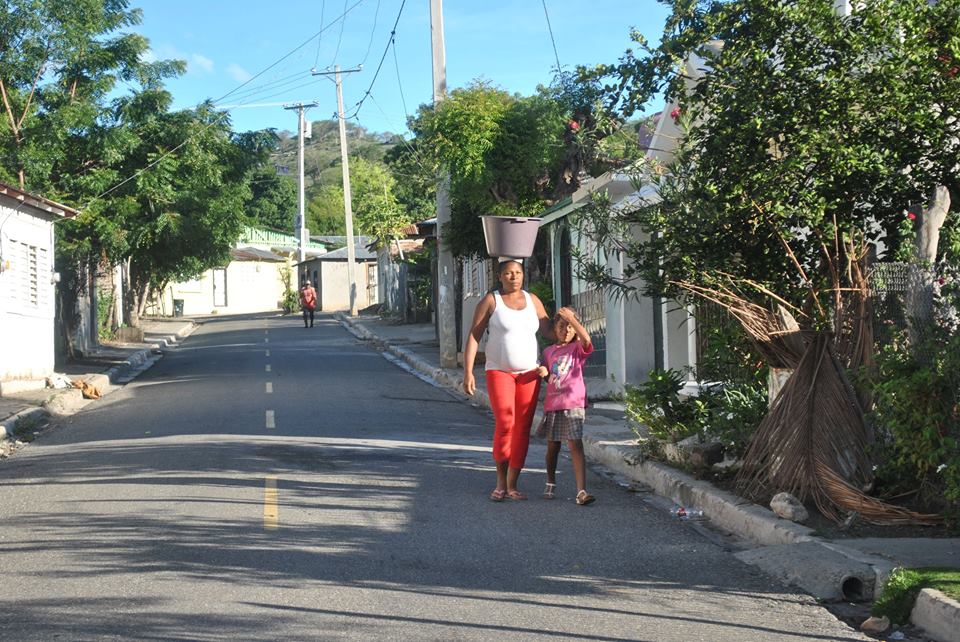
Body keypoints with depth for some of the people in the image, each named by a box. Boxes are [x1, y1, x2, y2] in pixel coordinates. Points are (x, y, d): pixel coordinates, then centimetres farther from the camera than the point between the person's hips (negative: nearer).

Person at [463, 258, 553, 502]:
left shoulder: (532, 300, 10)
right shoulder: (491, 301, -1)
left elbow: (548, 330, 15)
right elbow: (473, 336, -3)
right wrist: (468, 372, -11)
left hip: (529, 373, 4)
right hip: (499, 372, -4)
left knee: (523, 429, 1)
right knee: (504, 424, -17)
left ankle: (512, 486, 9)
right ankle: (500, 483, 0)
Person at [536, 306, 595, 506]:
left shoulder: (578, 348, 3)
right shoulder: (548, 351, 14)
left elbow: (586, 339, -21)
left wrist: (571, 318, -16)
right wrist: (544, 372, 1)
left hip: (573, 404, -4)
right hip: (552, 404, 4)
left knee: (576, 445, -14)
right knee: (552, 446, 14)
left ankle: (581, 491, -20)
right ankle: (550, 484, 35)